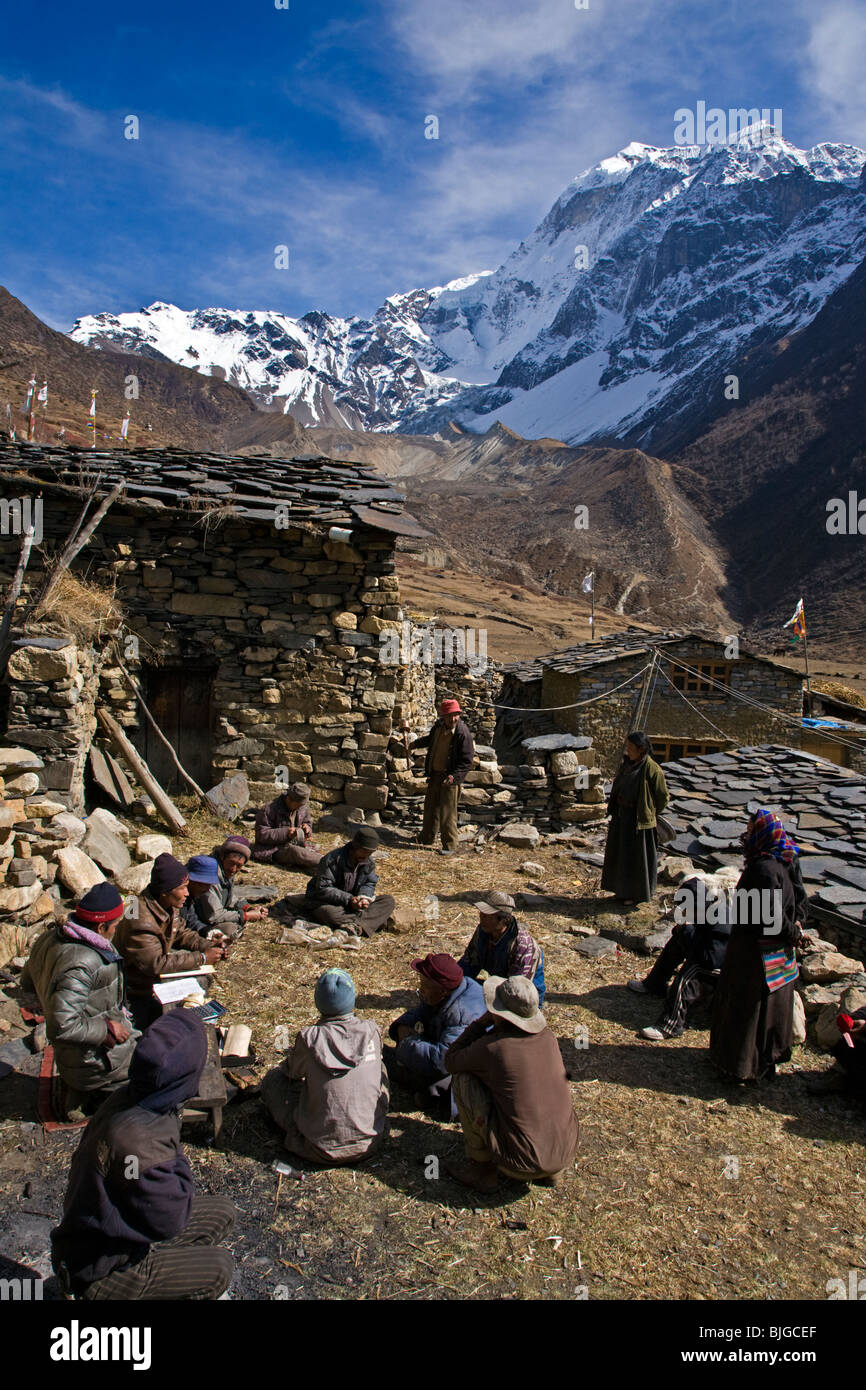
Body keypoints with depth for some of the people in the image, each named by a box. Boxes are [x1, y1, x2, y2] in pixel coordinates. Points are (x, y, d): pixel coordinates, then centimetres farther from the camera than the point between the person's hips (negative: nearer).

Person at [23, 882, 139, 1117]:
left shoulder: (52, 937, -5)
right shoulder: (81, 965, -33)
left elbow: (28, 979, 12)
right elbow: (62, 1025, -34)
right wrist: (105, 1030, -23)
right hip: (93, 1060, -9)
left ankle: (78, 1089, 22)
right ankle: (91, 1096, 7)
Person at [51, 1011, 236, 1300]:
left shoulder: (129, 1098, -11)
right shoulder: (139, 1140, -39)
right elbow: (172, 1219, -24)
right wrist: (178, 1161, -16)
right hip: (97, 1270, -8)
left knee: (222, 1213, 8)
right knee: (219, 1268, -8)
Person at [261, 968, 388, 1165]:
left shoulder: (310, 1038, -18)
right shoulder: (371, 1030, -10)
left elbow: (292, 1071, 3)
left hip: (322, 1150, -3)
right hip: (369, 1145, 3)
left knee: (273, 1078, 13)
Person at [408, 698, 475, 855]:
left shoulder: (463, 734, -18)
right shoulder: (438, 727, 2)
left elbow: (467, 760, -17)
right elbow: (430, 739, 26)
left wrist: (454, 776, -26)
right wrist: (415, 744, 40)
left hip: (451, 778, -7)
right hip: (435, 774, 7)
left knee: (447, 813, -5)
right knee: (430, 807, 19)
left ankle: (450, 845, 8)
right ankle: (427, 837, 38)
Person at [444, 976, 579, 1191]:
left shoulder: (491, 1047, -17)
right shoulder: (546, 1036, -1)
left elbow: (451, 1062, 3)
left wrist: (482, 1022, 5)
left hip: (522, 1165, -6)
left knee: (463, 1078, 0)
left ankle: (481, 1167, 11)